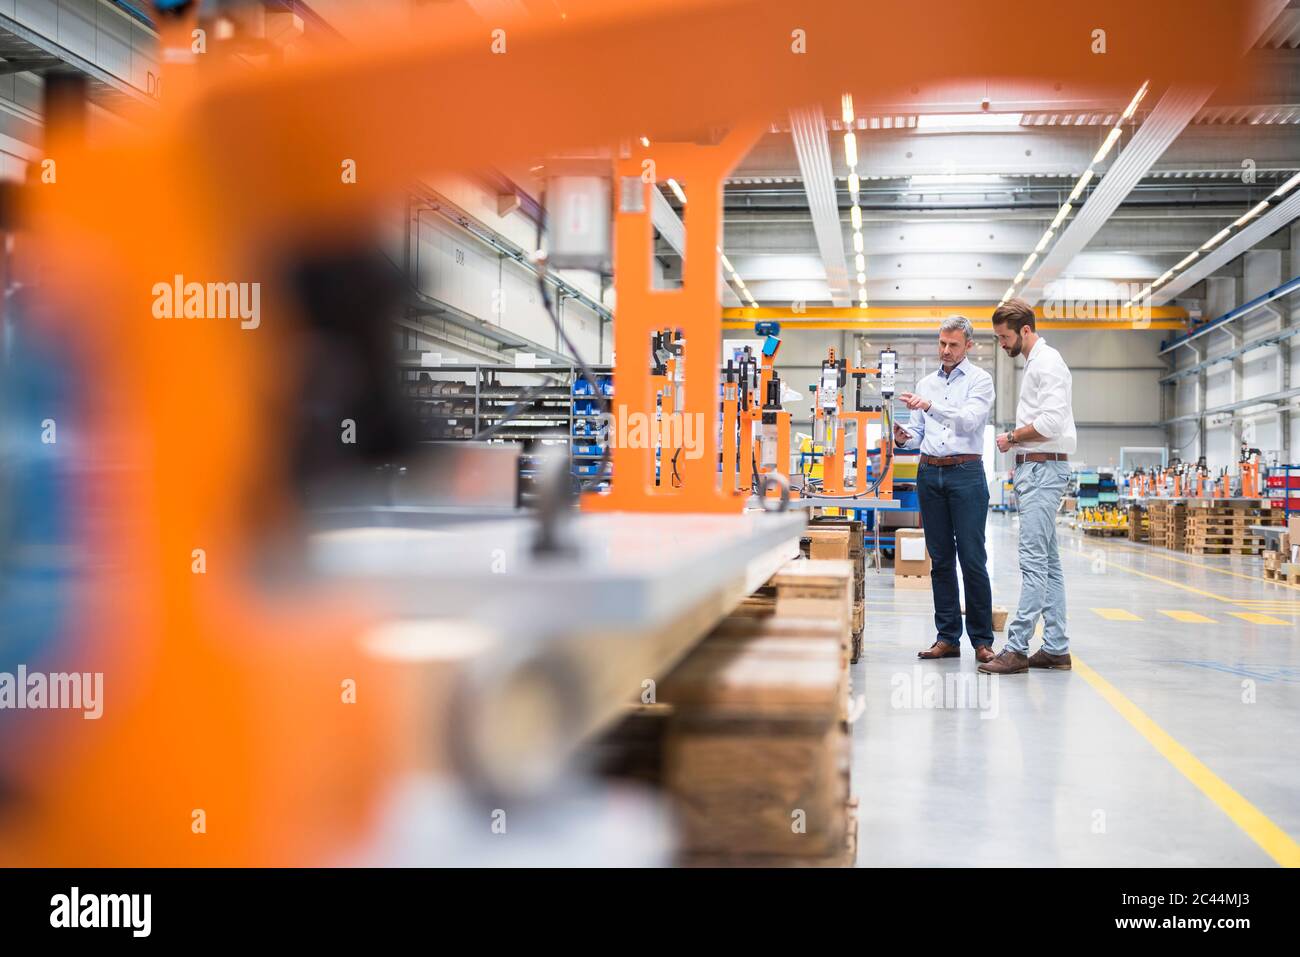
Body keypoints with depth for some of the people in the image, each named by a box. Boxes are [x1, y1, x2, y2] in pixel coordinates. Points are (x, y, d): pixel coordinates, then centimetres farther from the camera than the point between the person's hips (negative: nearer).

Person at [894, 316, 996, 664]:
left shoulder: (979, 379, 1)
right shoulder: (926, 383, 17)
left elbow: (970, 419, -16)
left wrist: (929, 406, -27)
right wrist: (904, 438, -7)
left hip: (966, 472, -5)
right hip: (930, 473, 5)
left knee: (972, 560, -6)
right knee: (941, 559, 6)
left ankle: (982, 639, 0)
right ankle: (947, 637, 11)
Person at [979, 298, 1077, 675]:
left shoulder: (1047, 362, -11)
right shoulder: (1034, 363, 20)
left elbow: (1050, 423, -21)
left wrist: (1012, 437, -8)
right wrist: (1019, 455, 14)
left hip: (1044, 469, -11)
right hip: (1034, 470, 11)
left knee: (1034, 561, -12)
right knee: (1047, 561, 11)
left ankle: (1017, 648, -14)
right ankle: (1056, 648, 15)